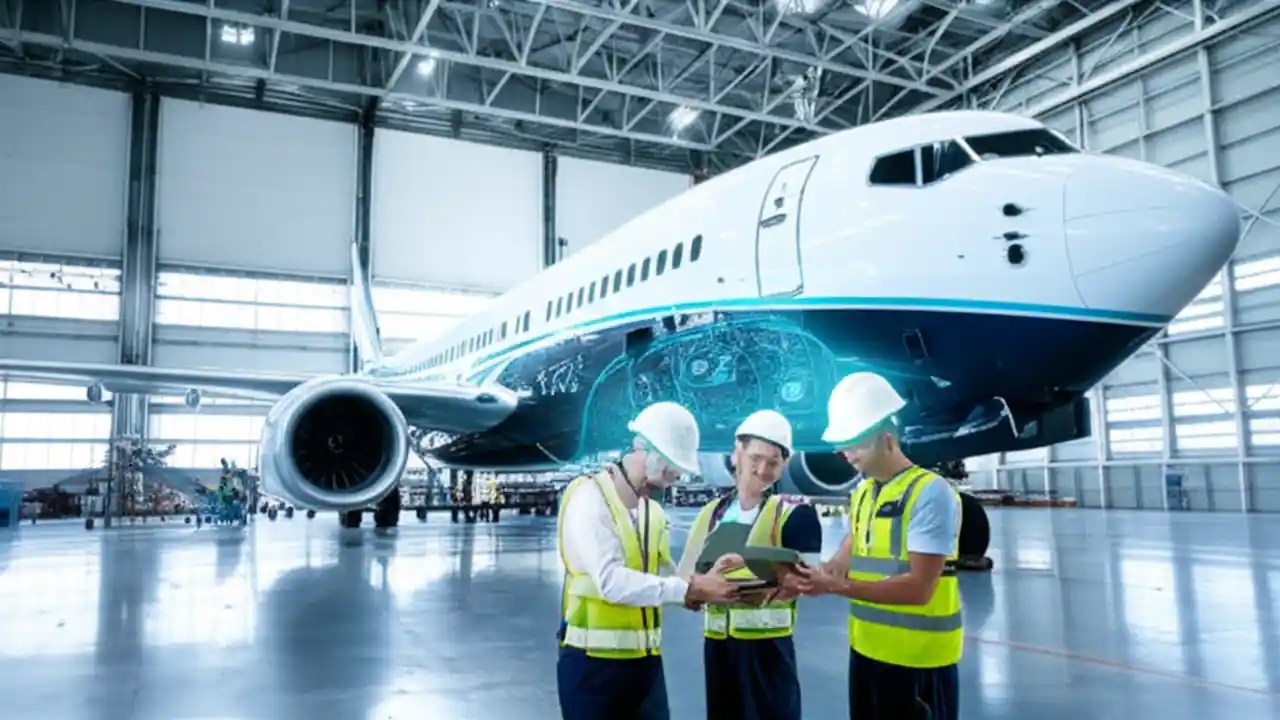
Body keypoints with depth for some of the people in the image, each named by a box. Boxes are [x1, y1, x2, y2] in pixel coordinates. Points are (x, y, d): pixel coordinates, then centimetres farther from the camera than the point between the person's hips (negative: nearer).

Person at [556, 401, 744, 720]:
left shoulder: (654, 512, 9)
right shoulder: (590, 498, -14)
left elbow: (665, 579, 4)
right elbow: (611, 582, -25)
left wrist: (702, 585, -15)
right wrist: (689, 589, -27)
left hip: (645, 660, 7)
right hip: (594, 663, -7)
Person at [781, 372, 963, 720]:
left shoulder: (931, 493, -17)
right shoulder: (862, 492, 8)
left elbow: (918, 588, -22)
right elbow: (845, 560, 8)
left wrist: (835, 587, -24)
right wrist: (806, 579, -10)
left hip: (917, 658, -7)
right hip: (866, 649, 7)